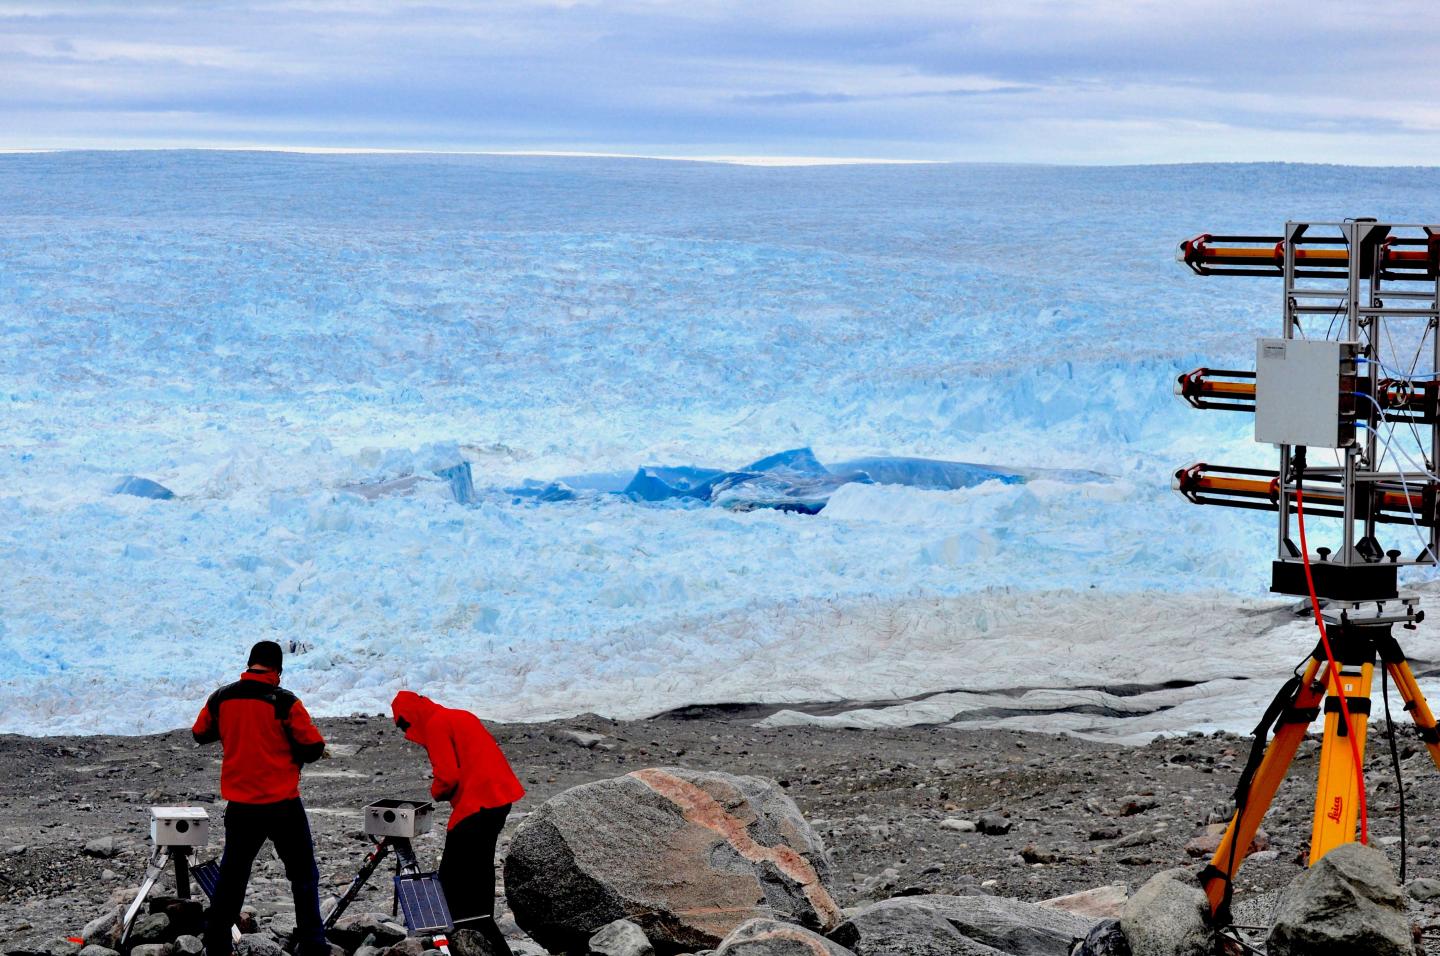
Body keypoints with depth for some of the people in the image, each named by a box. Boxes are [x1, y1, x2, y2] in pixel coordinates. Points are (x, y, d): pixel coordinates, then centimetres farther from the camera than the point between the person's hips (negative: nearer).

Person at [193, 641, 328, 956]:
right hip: (282, 804, -4)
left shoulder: (221, 699, -1)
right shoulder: (285, 702, -13)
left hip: (240, 805, 4)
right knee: (303, 872, 8)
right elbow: (314, 747, -10)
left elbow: (200, 734, 16)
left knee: (232, 873, 16)